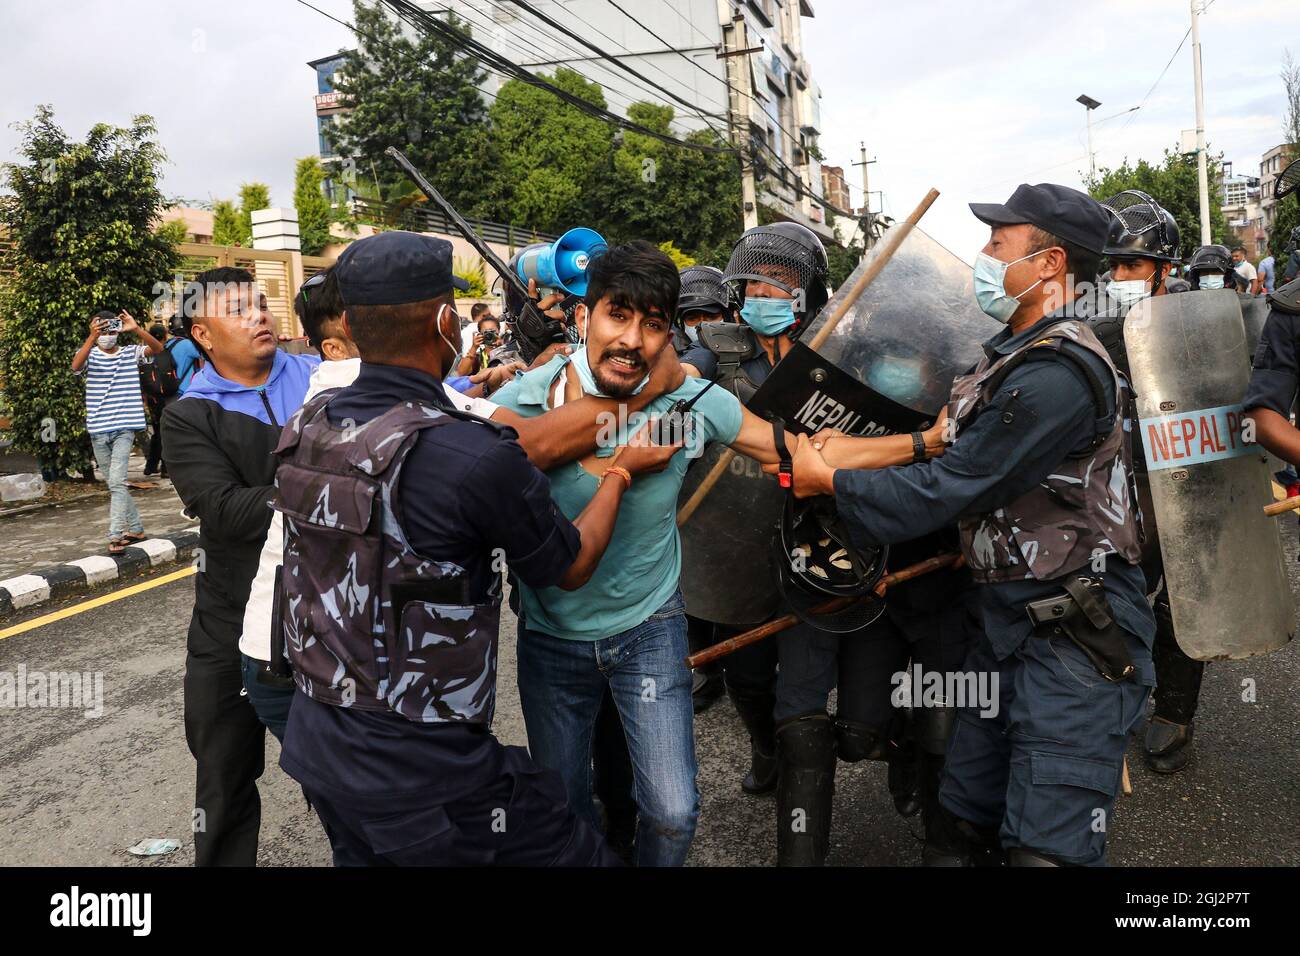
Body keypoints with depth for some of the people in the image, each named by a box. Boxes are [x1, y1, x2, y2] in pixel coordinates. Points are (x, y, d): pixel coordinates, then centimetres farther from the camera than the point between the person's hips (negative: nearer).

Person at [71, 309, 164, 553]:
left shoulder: (130, 353, 5)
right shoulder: (90, 354, 5)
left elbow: (158, 348, -11)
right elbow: (76, 365, -18)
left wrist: (136, 329, -24)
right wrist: (93, 337, -28)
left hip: (125, 427, -3)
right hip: (98, 429, 3)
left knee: (116, 482, -14)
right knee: (114, 483, 11)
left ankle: (116, 536, -15)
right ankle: (136, 528, 25)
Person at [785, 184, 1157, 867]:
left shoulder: (1059, 373, -22)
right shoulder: (1013, 351, 10)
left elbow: (948, 487, -20)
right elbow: (960, 454, 17)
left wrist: (828, 480, -8)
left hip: (1075, 636, -9)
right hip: (1010, 619, 10)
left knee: (1045, 847, -5)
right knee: (971, 816, 17)